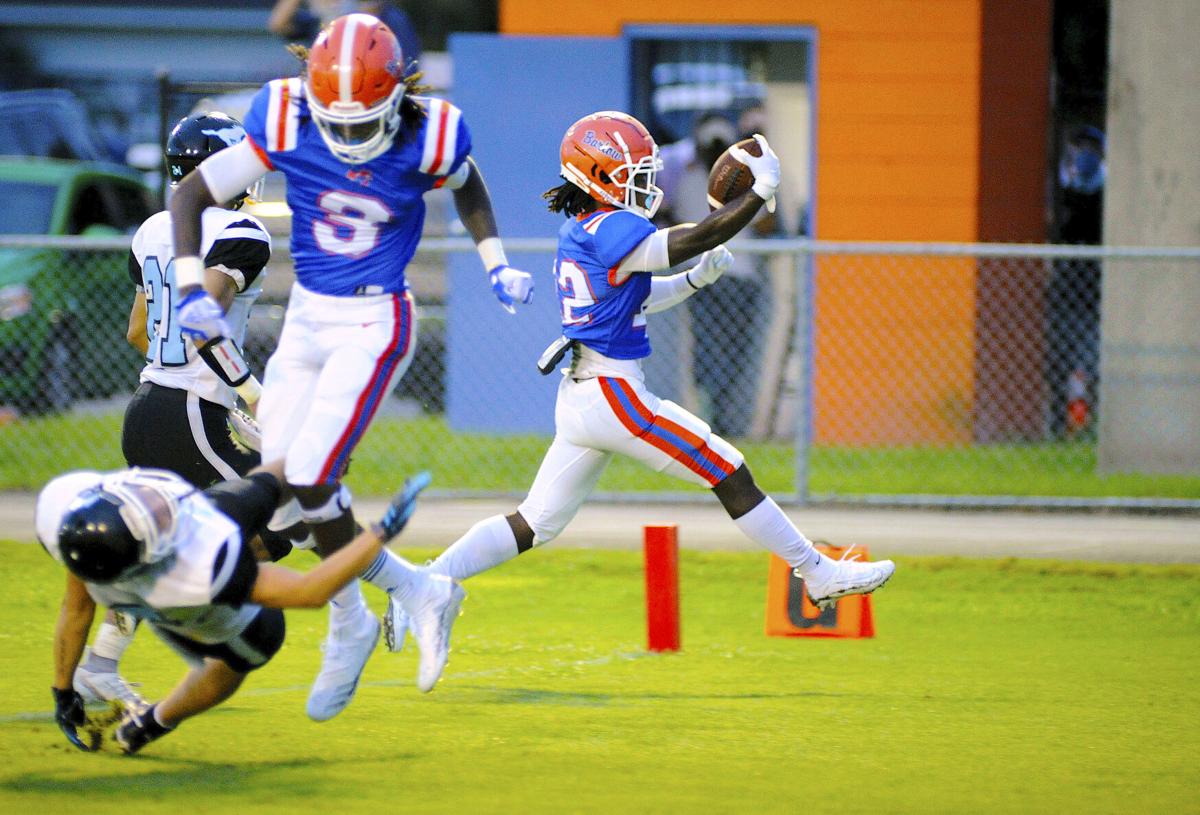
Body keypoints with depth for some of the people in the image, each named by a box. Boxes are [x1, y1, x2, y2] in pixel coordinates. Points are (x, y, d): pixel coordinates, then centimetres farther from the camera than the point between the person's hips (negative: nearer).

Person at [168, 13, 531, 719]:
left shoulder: (427, 137, -15)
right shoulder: (286, 126, -14)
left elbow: (468, 187, 10)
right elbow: (191, 195, -7)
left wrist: (497, 264, 4)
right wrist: (194, 290, -15)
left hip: (375, 323, -4)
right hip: (307, 316, 4)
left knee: (309, 479, -15)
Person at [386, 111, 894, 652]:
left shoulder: (579, 232, 13)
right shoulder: (608, 230, -16)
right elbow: (688, 241, -22)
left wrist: (696, 280, 13)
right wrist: (760, 192, -16)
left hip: (579, 398, 9)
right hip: (614, 398, -9)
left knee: (534, 526, 10)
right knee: (729, 474, 2)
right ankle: (818, 575, 9)